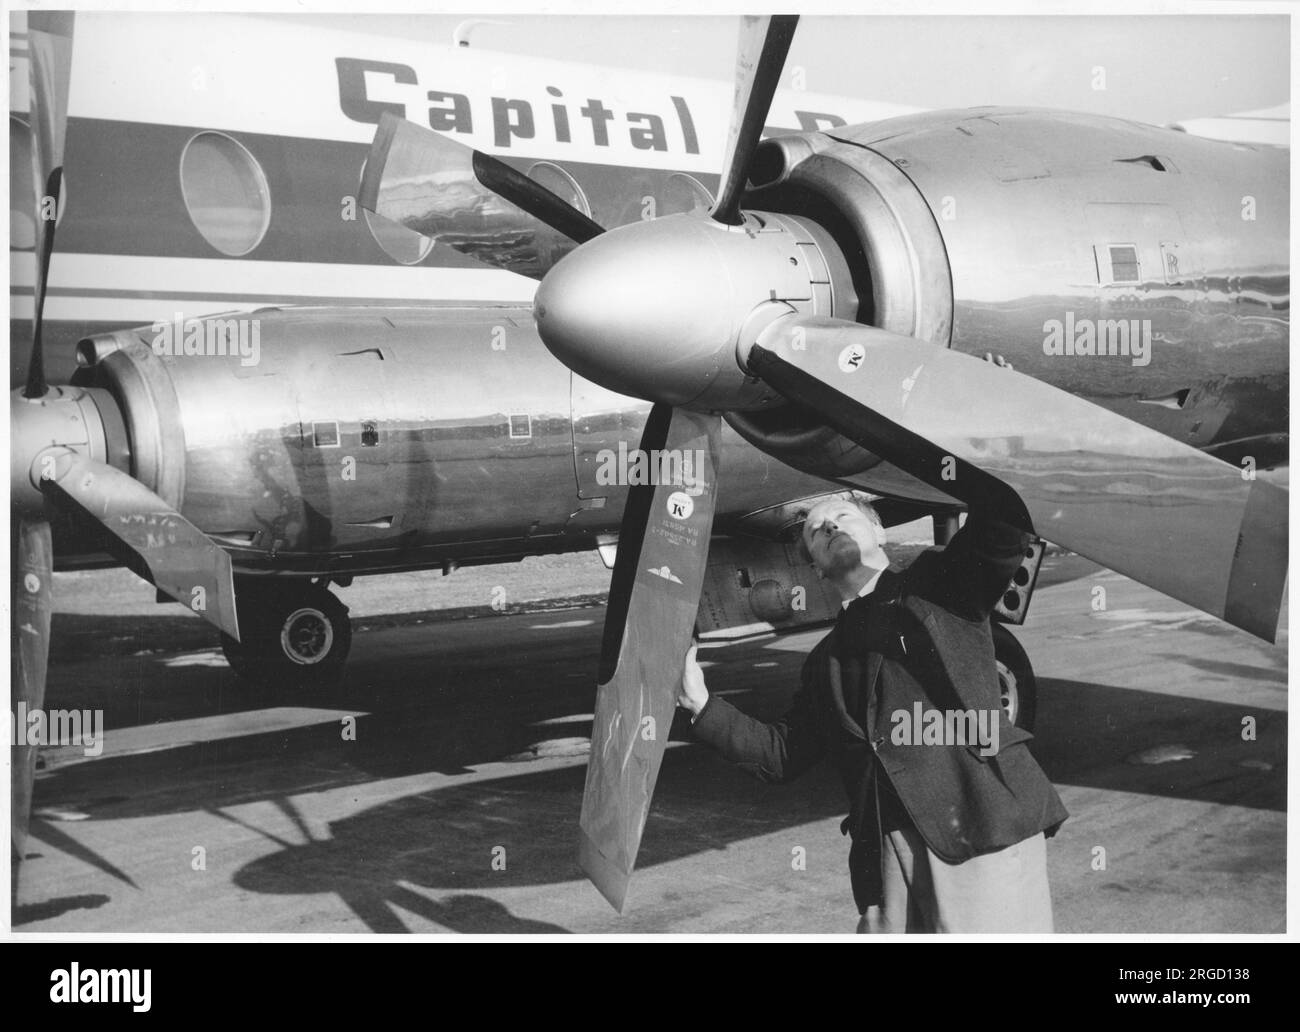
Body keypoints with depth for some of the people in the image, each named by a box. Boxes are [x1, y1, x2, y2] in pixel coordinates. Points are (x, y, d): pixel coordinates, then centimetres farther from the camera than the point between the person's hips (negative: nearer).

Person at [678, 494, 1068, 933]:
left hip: (982, 829, -4)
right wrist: (702, 705, 12)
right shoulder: (826, 662, 24)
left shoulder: (941, 588, 11)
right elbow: (782, 753, 21)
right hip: (888, 847, 5)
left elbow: (1005, 533, -6)